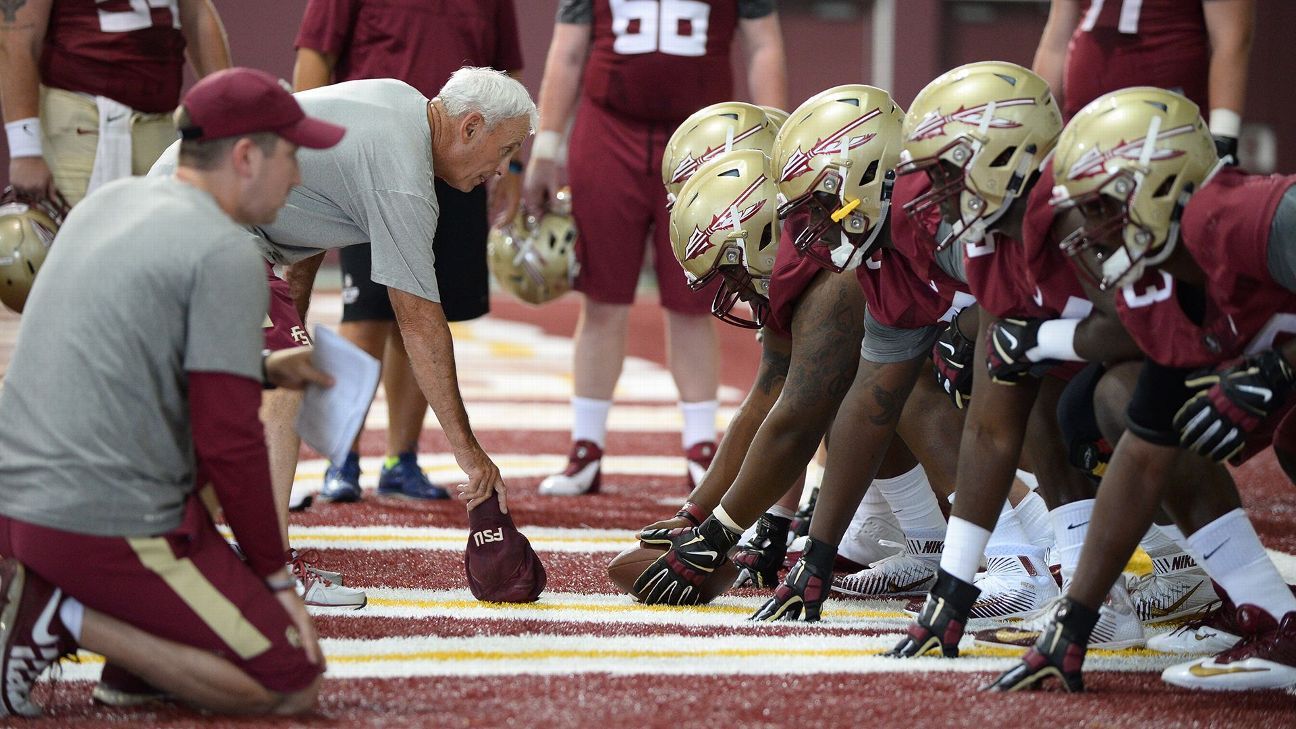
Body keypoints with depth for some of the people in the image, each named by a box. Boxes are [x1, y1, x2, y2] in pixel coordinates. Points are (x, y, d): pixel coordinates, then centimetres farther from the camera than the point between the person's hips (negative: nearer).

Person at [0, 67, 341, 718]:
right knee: (294, 685, -2)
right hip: (109, 529, -9)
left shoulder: (106, 203, 13)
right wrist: (276, 577, -5)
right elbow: (229, 441, -15)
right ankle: (62, 618, -8)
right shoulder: (227, 254, -12)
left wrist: (260, 369, 28)